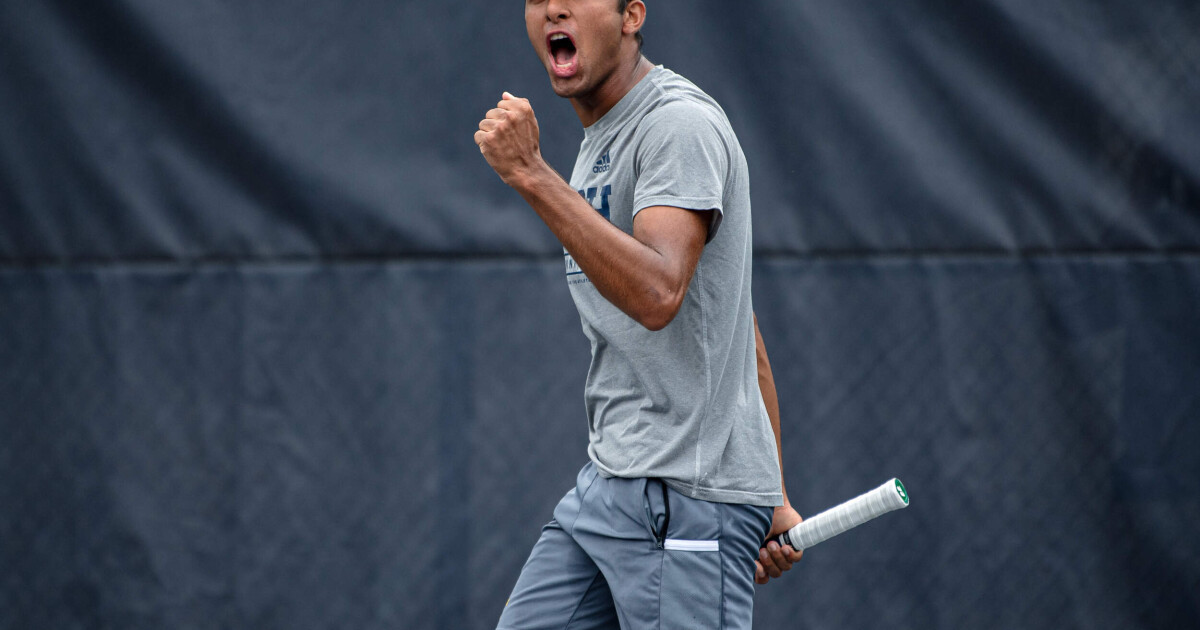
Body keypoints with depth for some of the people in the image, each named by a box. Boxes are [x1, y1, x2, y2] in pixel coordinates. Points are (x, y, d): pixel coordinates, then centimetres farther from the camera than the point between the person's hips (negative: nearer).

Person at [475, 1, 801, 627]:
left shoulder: (681, 123, -12)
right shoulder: (600, 142, 17)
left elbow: (657, 295, -28)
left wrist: (531, 175, -30)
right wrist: (772, 496, 17)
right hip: (605, 485, 9)